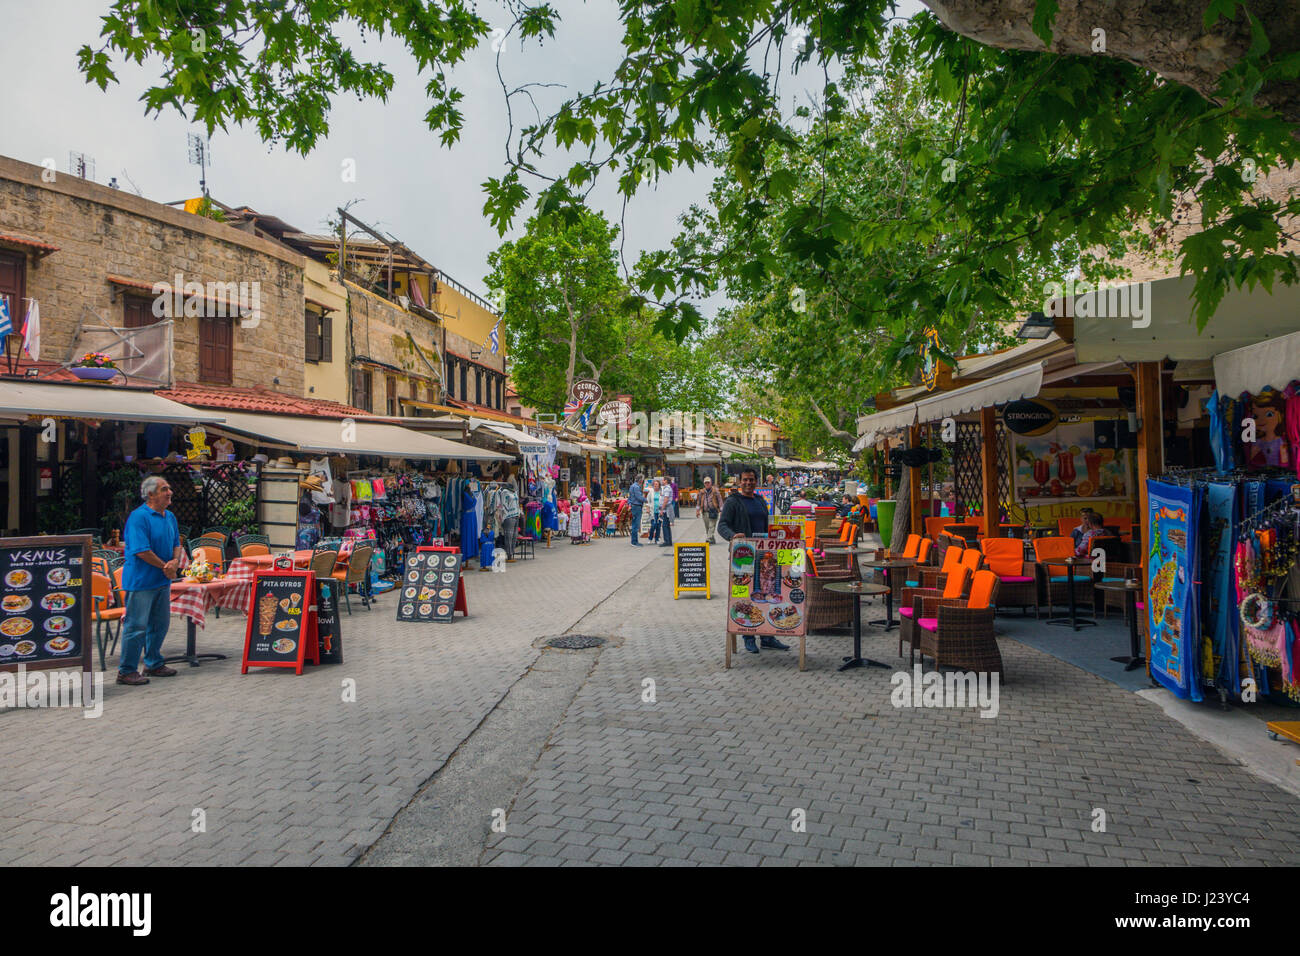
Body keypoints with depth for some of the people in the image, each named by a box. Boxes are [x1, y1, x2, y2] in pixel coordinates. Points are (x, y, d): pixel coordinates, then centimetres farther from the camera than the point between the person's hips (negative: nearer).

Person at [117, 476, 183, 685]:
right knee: (136, 626, -4)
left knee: (160, 623, 15)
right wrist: (165, 566, -12)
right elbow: (142, 551, -20)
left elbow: (176, 544, 16)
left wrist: (175, 561, -5)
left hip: (162, 581, 8)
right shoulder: (138, 517, -15)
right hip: (141, 581, -8)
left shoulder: (170, 517, 11)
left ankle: (154, 664, 29)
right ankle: (126, 671, 6)